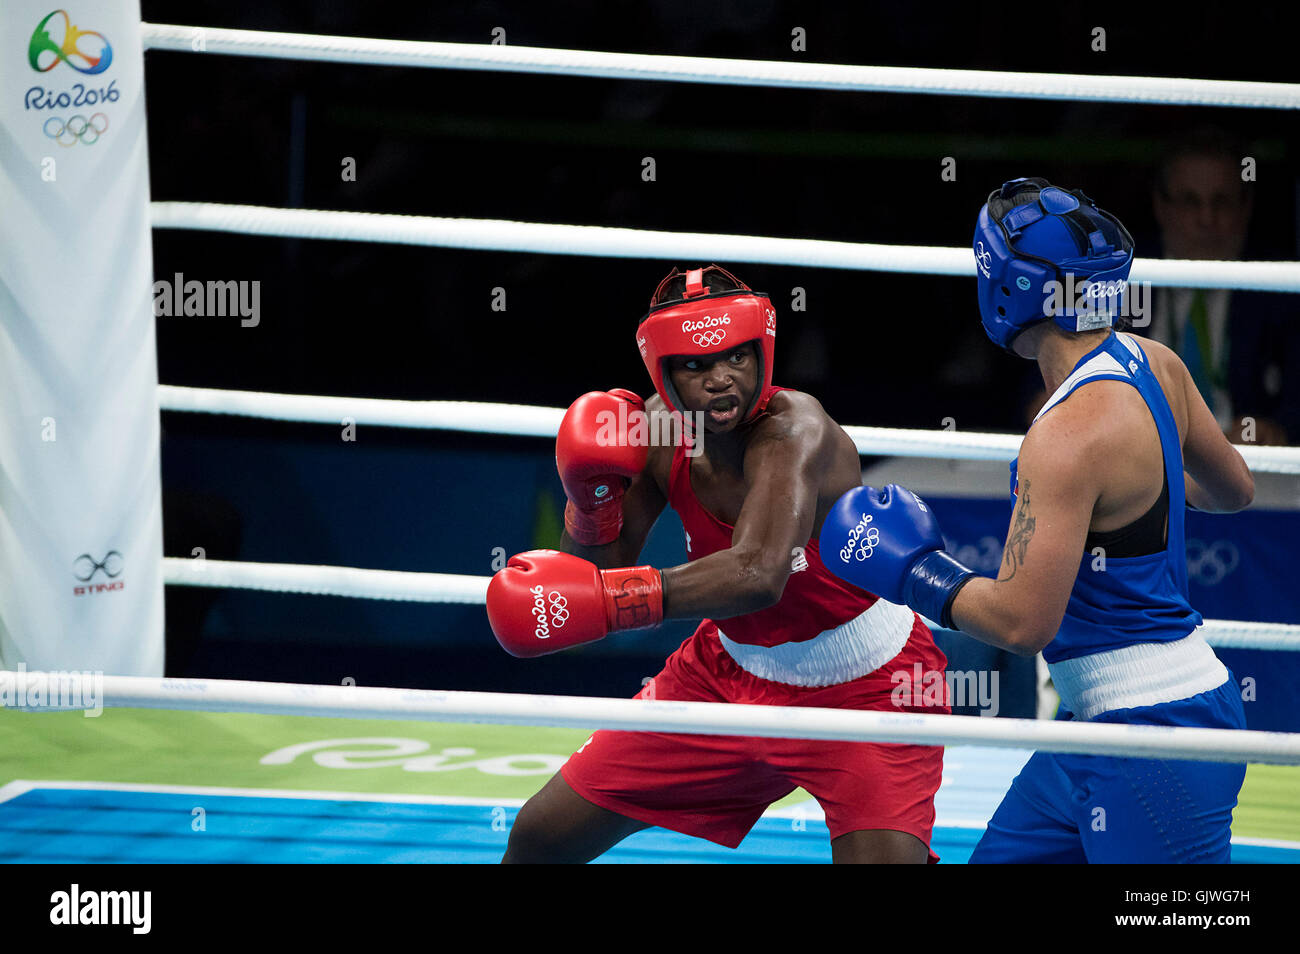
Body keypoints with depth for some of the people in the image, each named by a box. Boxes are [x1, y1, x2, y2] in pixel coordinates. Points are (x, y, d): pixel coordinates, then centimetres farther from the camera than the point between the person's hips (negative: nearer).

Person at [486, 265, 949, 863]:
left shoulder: (793, 430, -30)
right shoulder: (663, 426, -10)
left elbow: (758, 575, -48)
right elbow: (601, 567, -2)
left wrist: (600, 598, -51)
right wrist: (591, 495, -23)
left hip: (866, 690, -6)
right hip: (731, 670, 6)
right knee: (541, 836, 9)